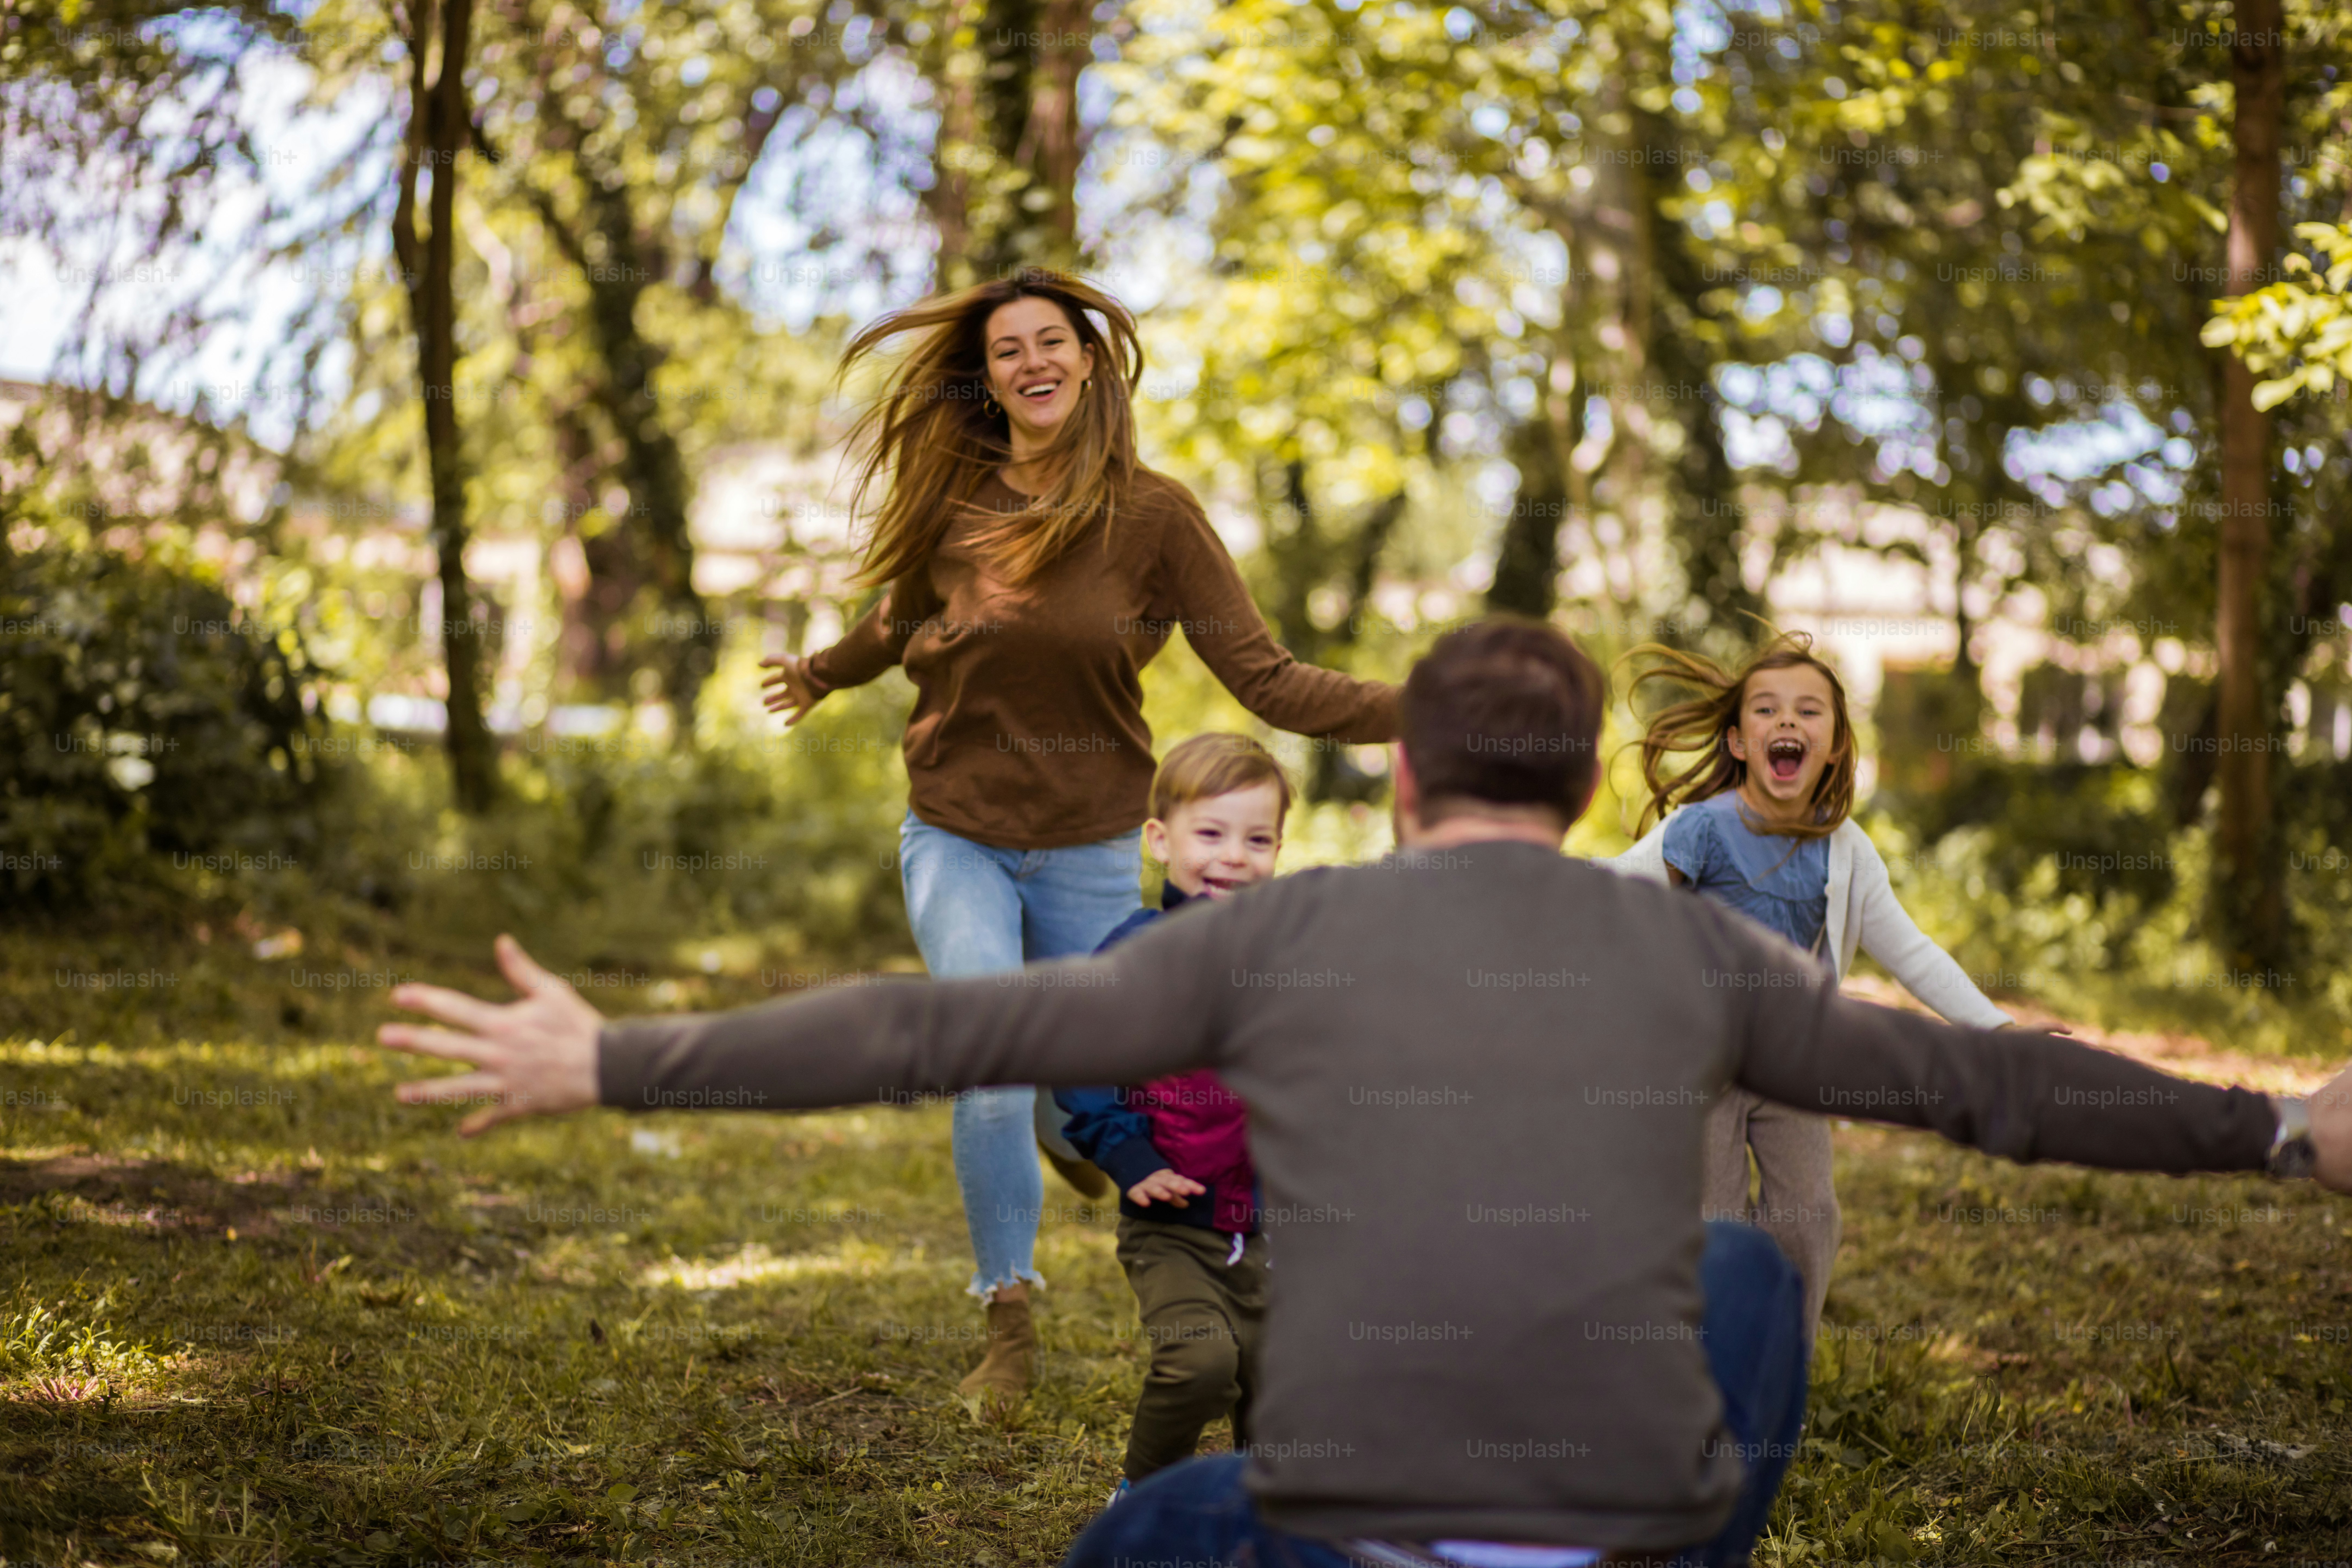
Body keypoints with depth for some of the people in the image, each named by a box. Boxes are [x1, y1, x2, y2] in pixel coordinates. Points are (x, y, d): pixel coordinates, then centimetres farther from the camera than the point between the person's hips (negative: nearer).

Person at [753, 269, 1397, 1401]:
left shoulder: (1151, 513, -11)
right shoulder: (954, 501, -4)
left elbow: (1265, 679, -14)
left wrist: (1419, 708, -27)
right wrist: (822, 674, 35)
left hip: (1088, 849, 0)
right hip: (956, 838, 1)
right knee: (993, 1067, -18)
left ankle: (1066, 1120, 52)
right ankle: (1007, 1325, 3)